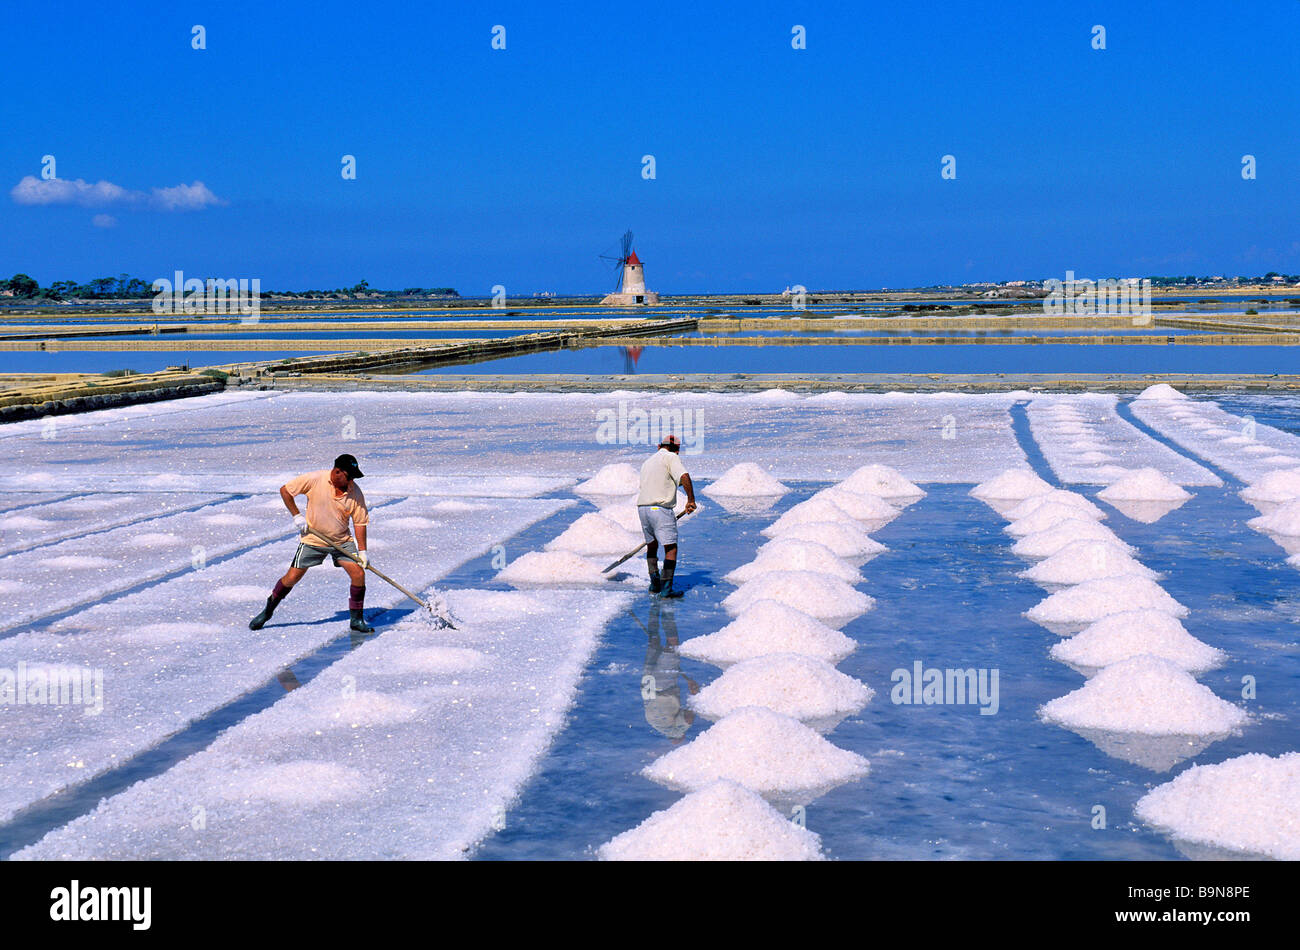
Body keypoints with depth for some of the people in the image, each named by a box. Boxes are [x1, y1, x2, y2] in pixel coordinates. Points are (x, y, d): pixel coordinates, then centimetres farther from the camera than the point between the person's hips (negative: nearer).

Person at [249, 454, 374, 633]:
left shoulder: (355, 492, -10)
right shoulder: (315, 479, -18)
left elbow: (360, 522, -4)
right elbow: (285, 490, -7)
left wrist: (362, 551, -10)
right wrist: (297, 515, -12)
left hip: (342, 541, 2)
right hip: (312, 538, -2)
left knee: (359, 574, -11)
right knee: (292, 577, -1)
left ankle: (357, 620, 5)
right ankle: (268, 610, 22)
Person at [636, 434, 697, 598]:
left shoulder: (647, 462, 23)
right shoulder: (670, 457, -1)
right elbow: (684, 477, -18)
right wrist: (691, 500, -11)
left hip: (642, 506, 8)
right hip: (661, 509, -7)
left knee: (651, 545, 23)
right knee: (671, 548, -5)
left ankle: (654, 583, 23)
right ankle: (666, 588, -13)